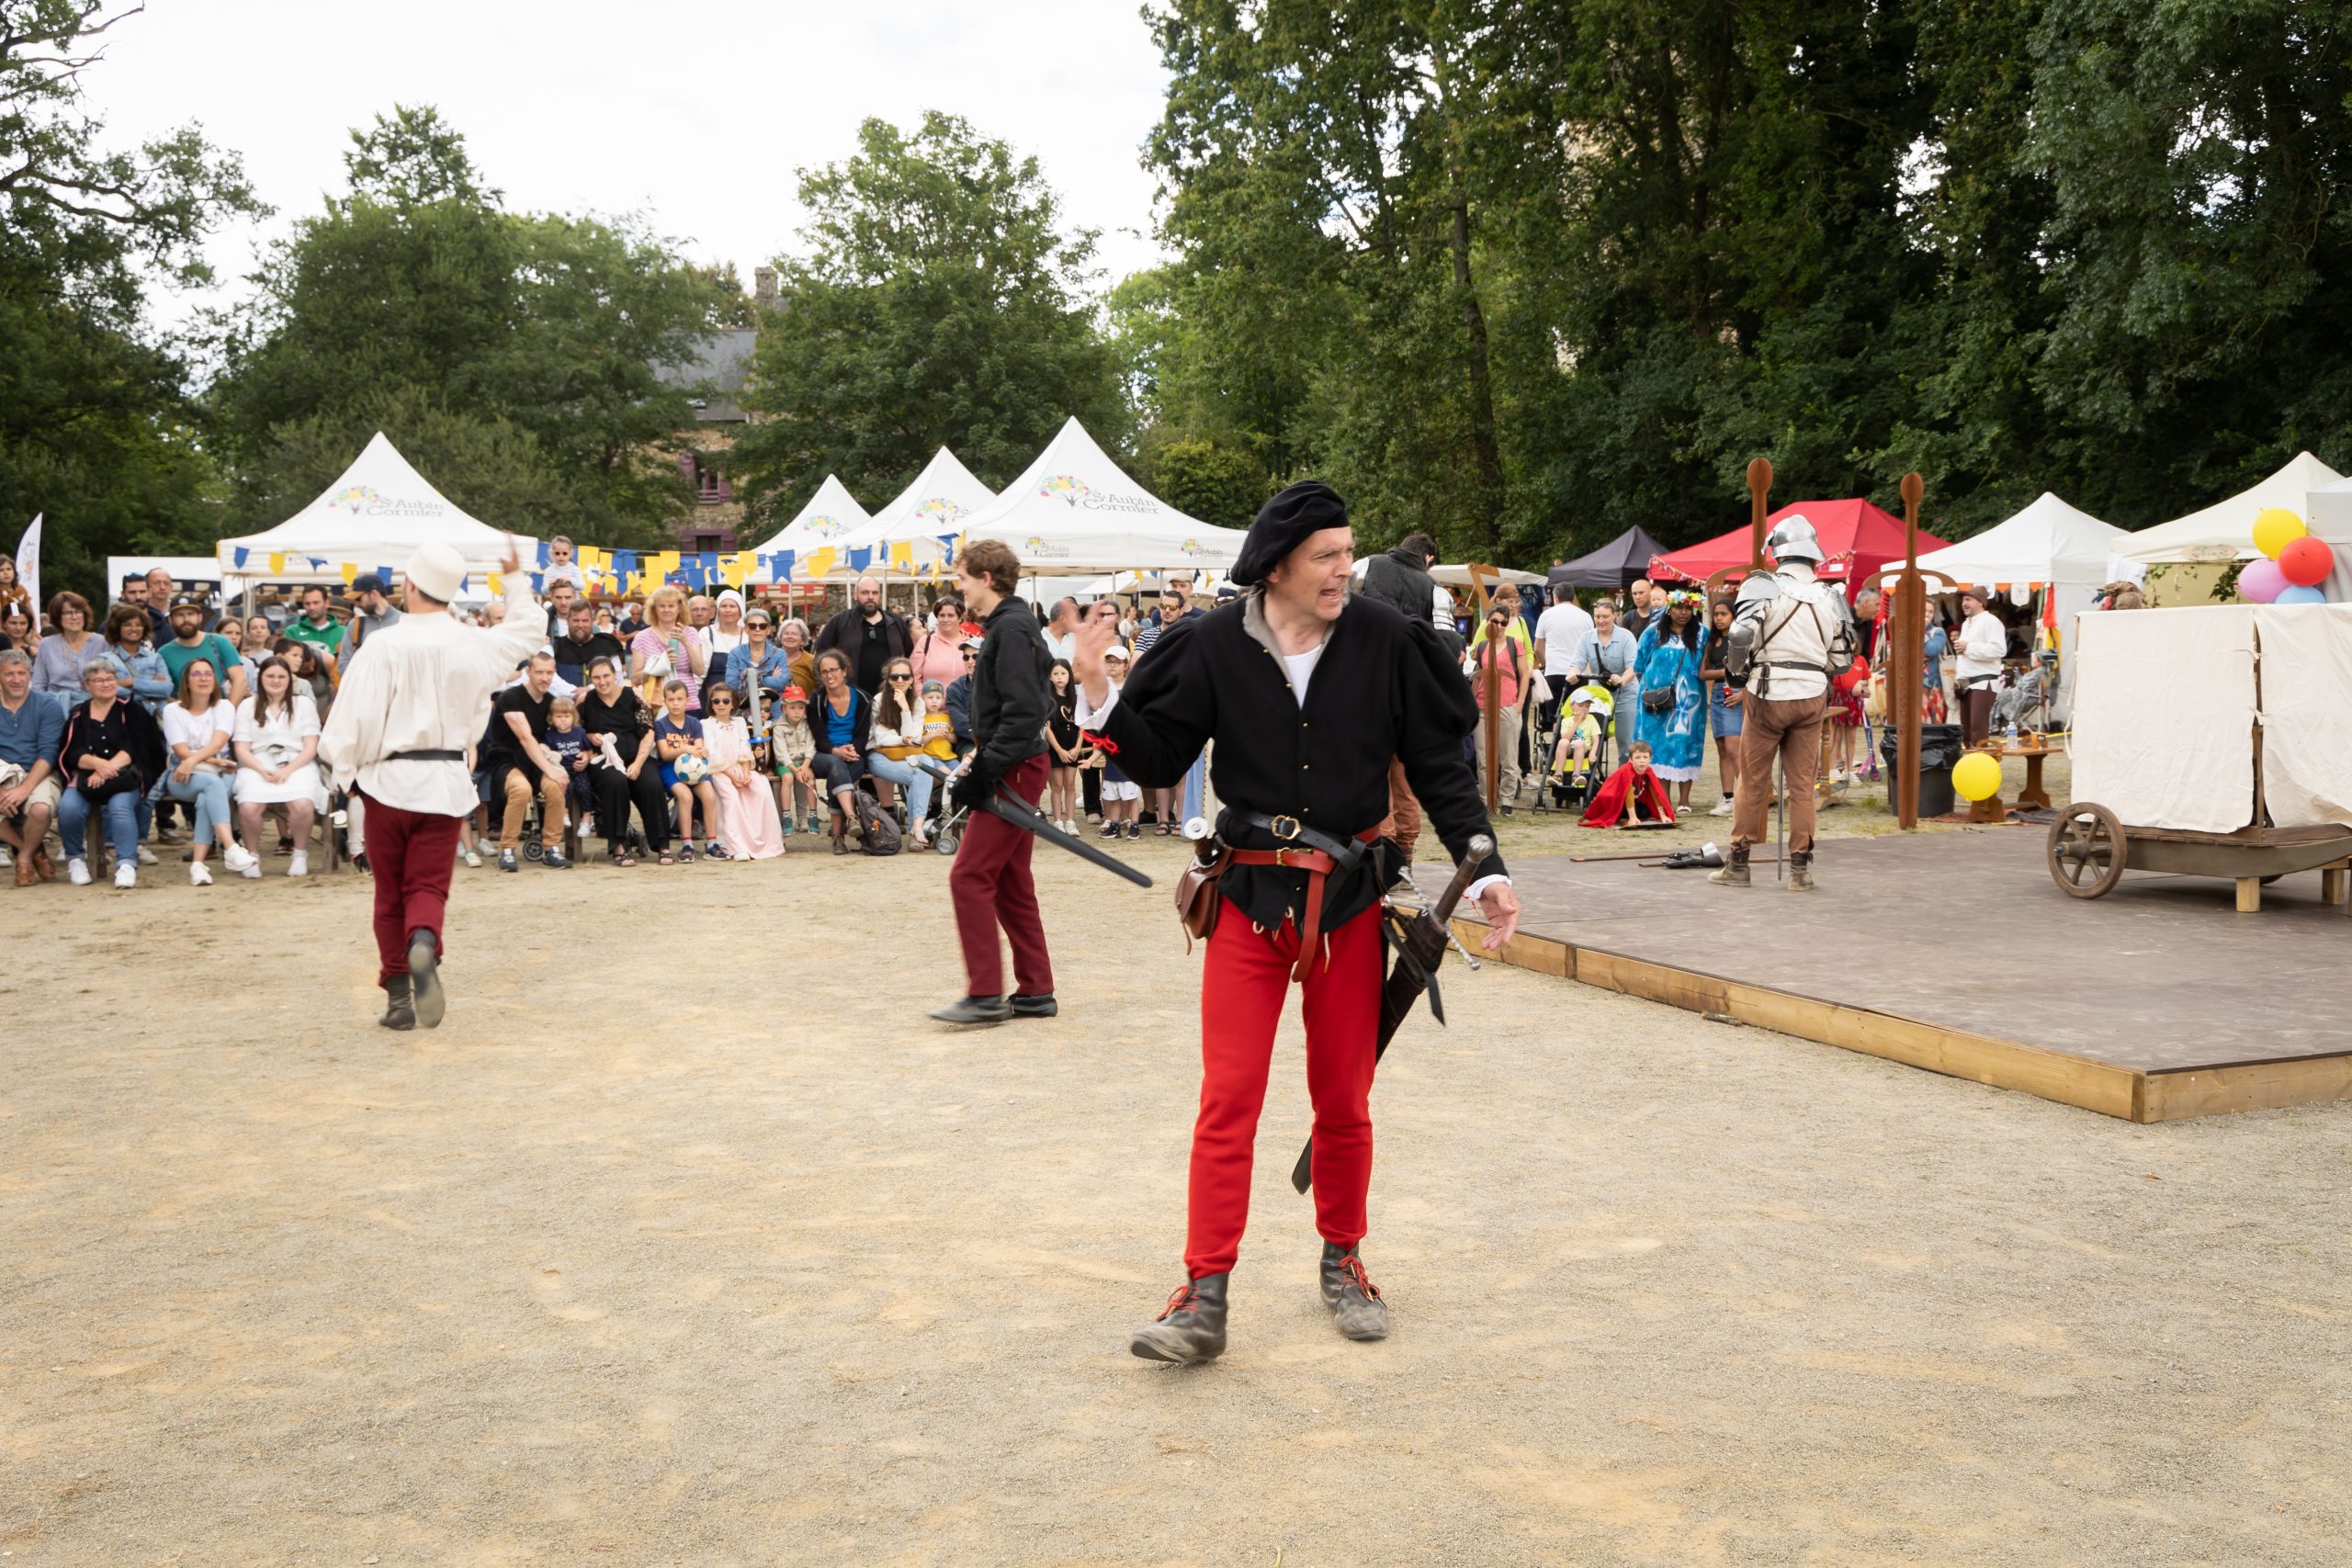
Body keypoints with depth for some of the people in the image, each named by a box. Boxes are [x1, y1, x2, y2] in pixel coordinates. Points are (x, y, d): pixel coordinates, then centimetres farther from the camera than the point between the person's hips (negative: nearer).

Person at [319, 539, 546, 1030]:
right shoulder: (475, 645, 0)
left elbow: (356, 718, -10)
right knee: (429, 886, 3)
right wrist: (517, 581, 31)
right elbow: (530, 631, 21)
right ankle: (425, 945, -31)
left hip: (390, 779, -2)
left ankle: (398, 995, 13)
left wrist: (348, 767, 7)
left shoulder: (384, 645, -11)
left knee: (390, 892, 11)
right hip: (447, 781, 2)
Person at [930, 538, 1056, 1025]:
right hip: (1014, 767, 11)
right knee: (1010, 883, 13)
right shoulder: (1005, 624, 16)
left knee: (970, 877, -9)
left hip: (1014, 771, -11)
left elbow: (1024, 709, -23)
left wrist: (987, 767, -22)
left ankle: (986, 995, -6)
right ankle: (1035, 992, 19)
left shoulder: (1011, 628, -16)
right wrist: (982, 753, 13)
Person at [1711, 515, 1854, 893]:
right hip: (1812, 696, 3)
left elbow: (1741, 634, -21)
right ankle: (1801, 868, 10)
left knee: (1752, 781, 6)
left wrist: (1737, 668, -3)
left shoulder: (1763, 587, -8)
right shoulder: (1830, 597, 7)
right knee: (1802, 784, 9)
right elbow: (1842, 659, 10)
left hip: (1768, 694, -3)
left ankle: (1738, 864, 13)